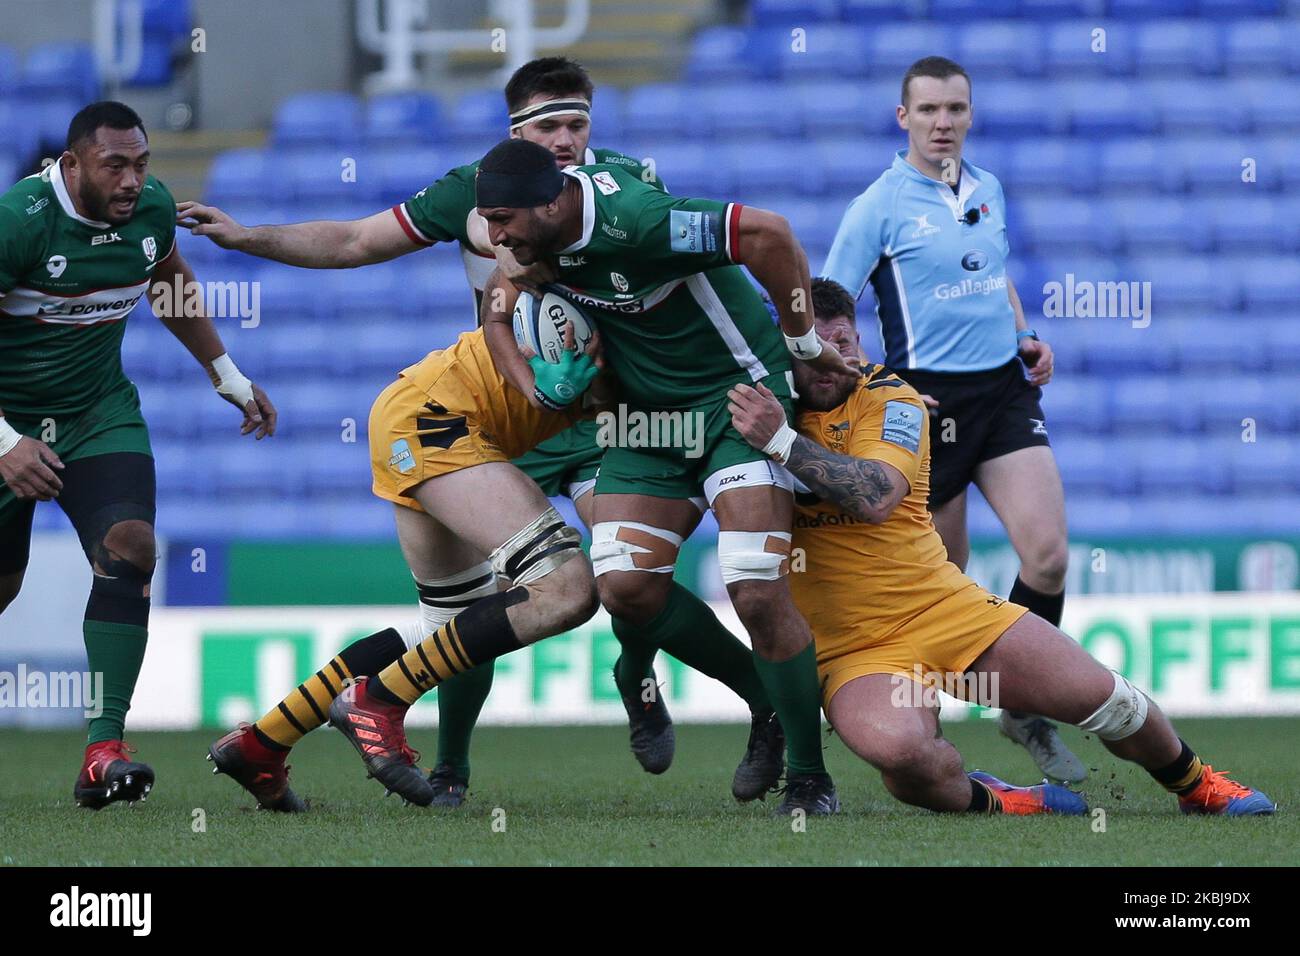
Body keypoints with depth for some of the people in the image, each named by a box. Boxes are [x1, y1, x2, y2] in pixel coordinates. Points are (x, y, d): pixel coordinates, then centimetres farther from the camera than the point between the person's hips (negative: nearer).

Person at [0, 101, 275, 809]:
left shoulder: (152, 207, -5)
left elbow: (169, 285, 19)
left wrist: (229, 377, 24)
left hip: (101, 413, 4)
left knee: (129, 548, -20)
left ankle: (104, 749, -24)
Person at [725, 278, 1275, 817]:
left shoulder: (886, 398, -6)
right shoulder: (765, 407, 2)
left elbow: (875, 498, -25)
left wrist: (780, 441, -33)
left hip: (944, 606, 1)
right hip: (851, 649, -1)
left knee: (1104, 698, -2)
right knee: (897, 748, -36)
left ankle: (1197, 787, 30)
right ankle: (980, 801, -3)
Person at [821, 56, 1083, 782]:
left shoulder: (988, 190, 11)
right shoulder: (880, 206, -8)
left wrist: (1027, 337, 12)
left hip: (1007, 388, 5)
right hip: (930, 398, -5)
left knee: (1048, 553, -10)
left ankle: (1028, 709, 9)